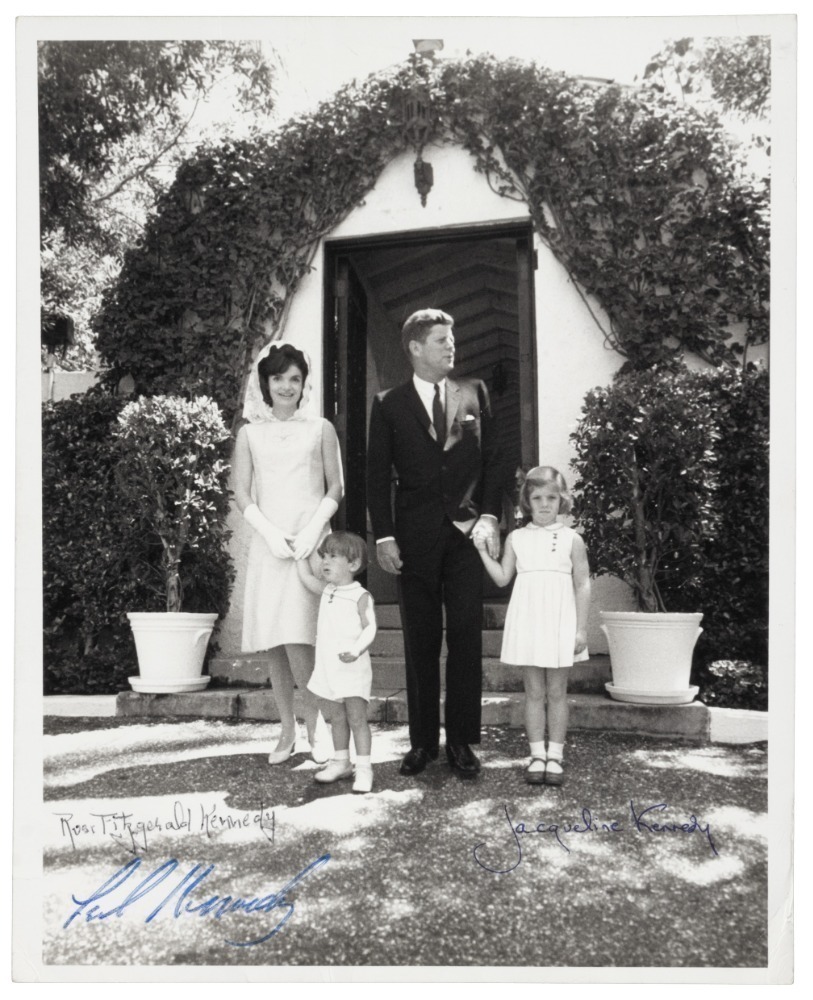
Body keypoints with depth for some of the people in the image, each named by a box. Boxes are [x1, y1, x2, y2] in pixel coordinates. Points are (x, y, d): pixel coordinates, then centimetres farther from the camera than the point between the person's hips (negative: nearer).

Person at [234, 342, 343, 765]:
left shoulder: (320, 429, 8)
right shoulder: (250, 433, 11)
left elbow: (335, 488, 6)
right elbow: (241, 494, 7)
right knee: (275, 644, 3)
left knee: (297, 639, -13)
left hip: (311, 541, -2)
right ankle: (287, 731, 13)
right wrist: (271, 533, -8)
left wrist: (312, 530, -9)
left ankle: (315, 726, 2)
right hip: (268, 543, 2)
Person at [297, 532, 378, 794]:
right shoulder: (327, 590, 10)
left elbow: (369, 629, -15)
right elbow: (307, 578, 25)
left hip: (353, 669, -7)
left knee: (357, 718, -3)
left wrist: (355, 650, -30)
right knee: (336, 718, 16)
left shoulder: (361, 596, -11)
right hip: (327, 669, 7)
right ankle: (340, 762, 27)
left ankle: (363, 767, 2)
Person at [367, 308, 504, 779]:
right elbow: (378, 475, 3)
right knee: (421, 642, 6)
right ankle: (423, 740, 16)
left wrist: (489, 516, -2)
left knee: (467, 638, 2)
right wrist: (384, 536, -5)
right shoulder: (389, 404, 5)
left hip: (466, 532, 1)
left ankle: (463, 740, 12)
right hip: (415, 537, -1)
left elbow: (492, 459, 9)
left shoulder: (474, 393, 9)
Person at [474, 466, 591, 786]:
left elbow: (582, 585, 0)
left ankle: (555, 755, 15)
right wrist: (483, 550, -3)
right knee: (534, 692, 7)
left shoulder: (571, 539, 0)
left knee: (556, 692, 6)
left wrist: (581, 628, -5)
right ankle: (537, 754, 15)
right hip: (527, 622, 2)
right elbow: (502, 578, 7)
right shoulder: (516, 538, 6)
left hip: (559, 623, -1)